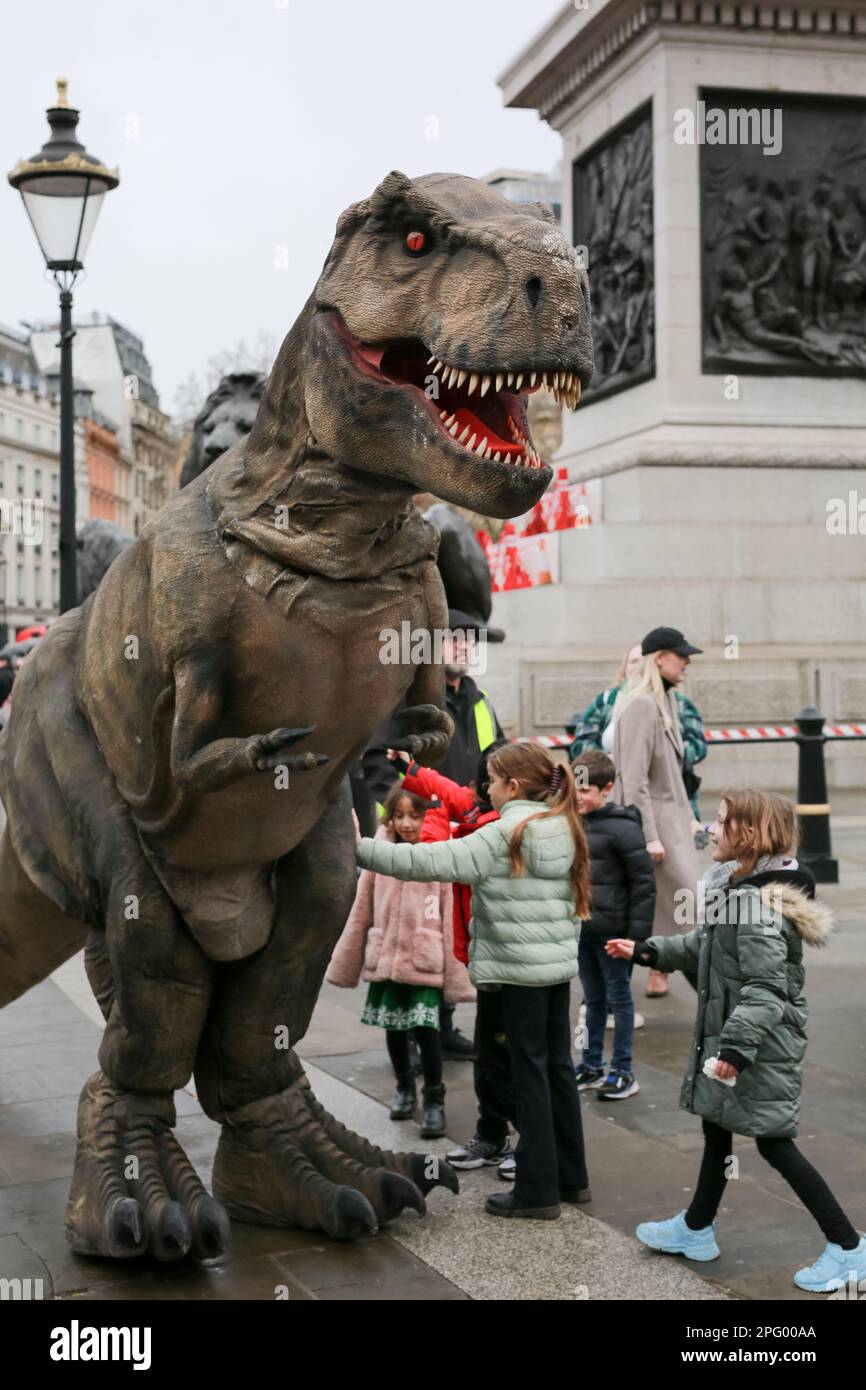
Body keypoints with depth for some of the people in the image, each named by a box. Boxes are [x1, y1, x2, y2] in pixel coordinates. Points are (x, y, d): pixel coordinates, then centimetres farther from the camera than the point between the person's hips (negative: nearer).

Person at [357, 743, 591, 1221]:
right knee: (558, 1065, 15)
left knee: (530, 1071, -1)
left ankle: (538, 1190, 6)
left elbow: (429, 861, -20)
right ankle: (570, 1176, 25)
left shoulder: (504, 836, -16)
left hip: (520, 970, -7)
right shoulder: (563, 829, 7)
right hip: (559, 965, 7)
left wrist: (360, 849, -16)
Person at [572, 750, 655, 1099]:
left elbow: (643, 882, -14)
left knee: (619, 998, 5)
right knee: (593, 999, 16)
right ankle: (591, 1066, 26)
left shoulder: (623, 828, -15)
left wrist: (638, 931, -15)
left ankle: (623, 1072, 13)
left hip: (612, 930, -6)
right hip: (582, 927, 7)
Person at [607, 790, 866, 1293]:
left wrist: (737, 1045, -30)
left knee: (773, 1140, -2)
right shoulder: (740, 889, 6)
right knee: (717, 1123, 19)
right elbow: (706, 945, 20)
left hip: (762, 1042, -10)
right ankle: (697, 1230, 34)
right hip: (729, 1030, 10)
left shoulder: (757, 904, -26)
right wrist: (648, 951, 18)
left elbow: (765, 987, -29)